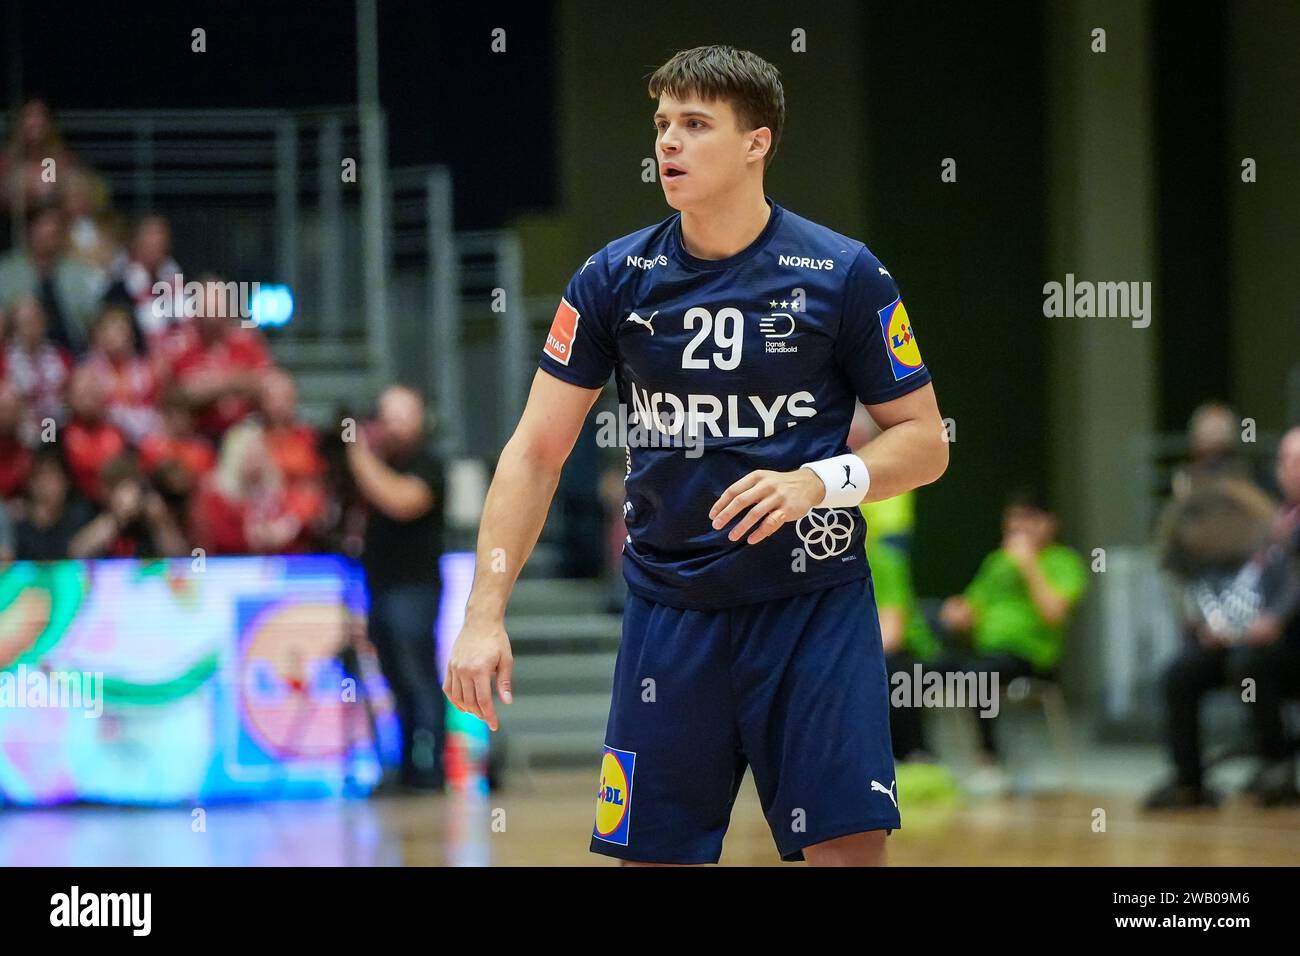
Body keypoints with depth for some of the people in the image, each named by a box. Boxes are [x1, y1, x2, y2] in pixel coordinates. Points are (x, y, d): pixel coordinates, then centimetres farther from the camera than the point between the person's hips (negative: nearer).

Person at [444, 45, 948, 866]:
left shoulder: (843, 274, -4)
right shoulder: (616, 279, 1)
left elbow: (924, 442, 1)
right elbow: (536, 452, 2)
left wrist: (822, 481, -18)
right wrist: (485, 614, -7)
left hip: (815, 606, -2)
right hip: (669, 608, 2)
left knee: (847, 846, -11)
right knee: (651, 853, 2)